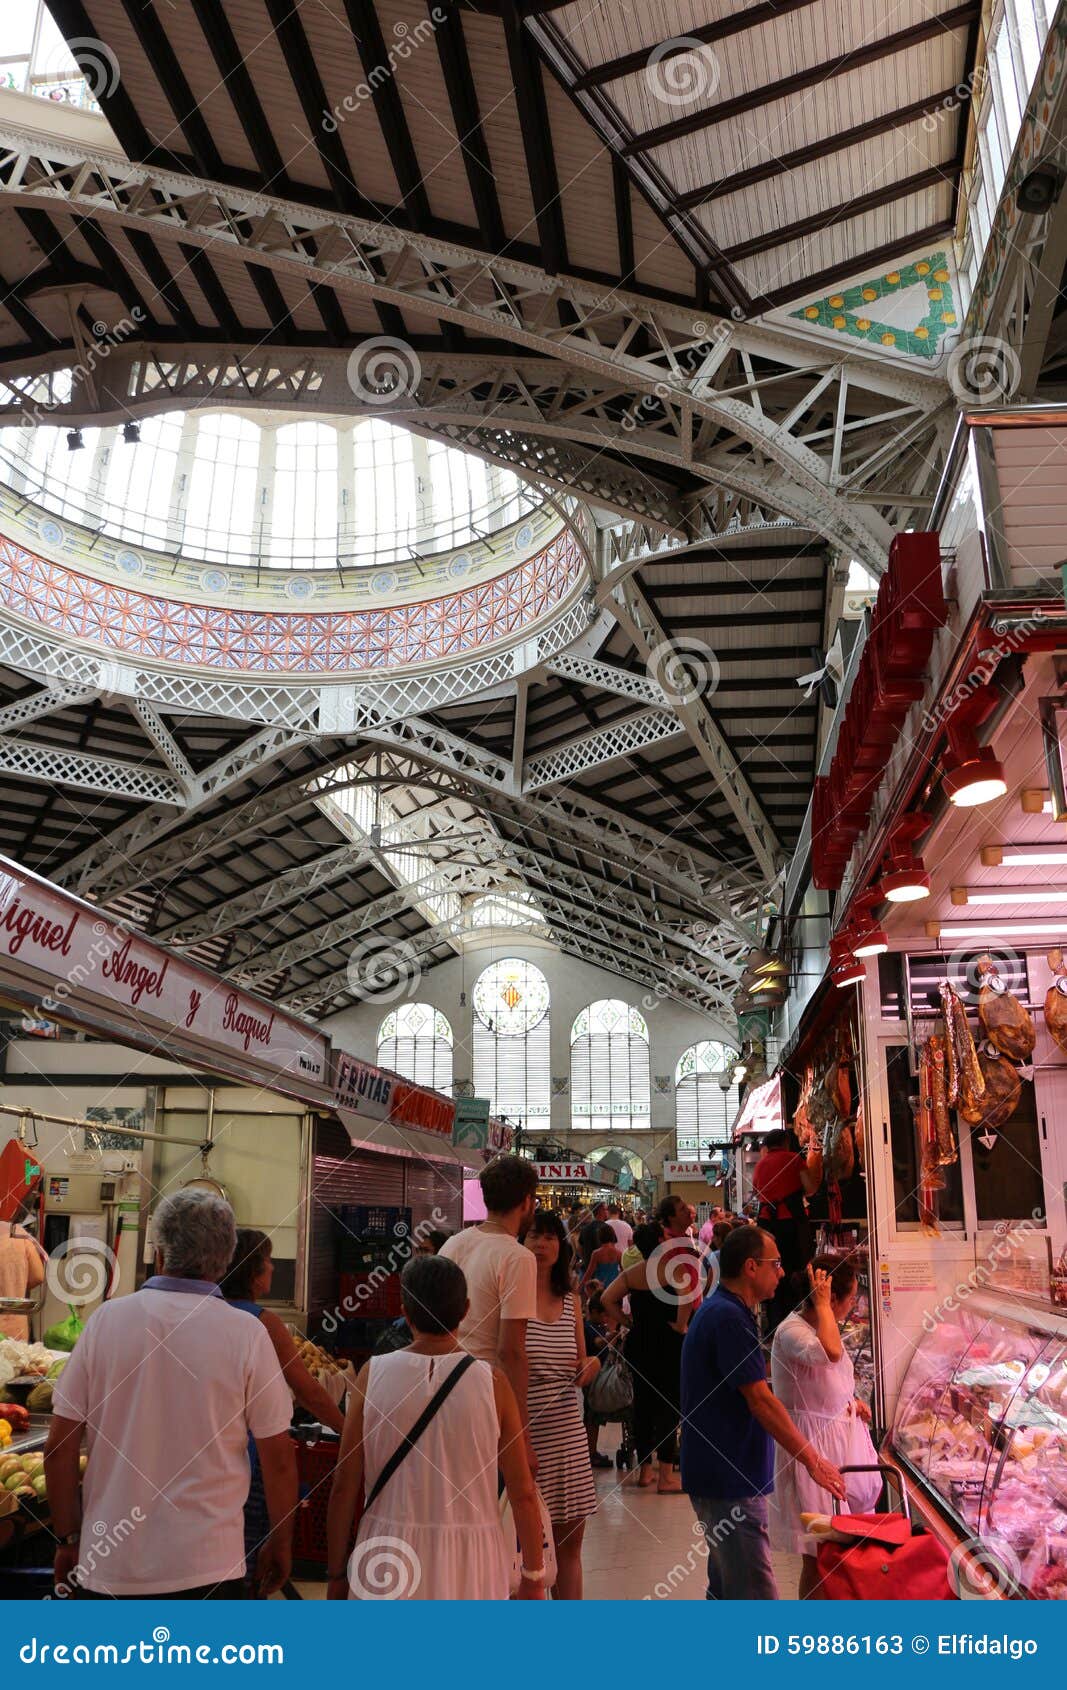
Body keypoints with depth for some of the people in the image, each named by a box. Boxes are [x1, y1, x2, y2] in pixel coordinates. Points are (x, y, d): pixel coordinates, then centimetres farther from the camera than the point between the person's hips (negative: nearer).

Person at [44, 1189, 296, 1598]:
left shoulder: (106, 1319, -5)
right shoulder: (247, 1334, -10)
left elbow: (59, 1448, -1)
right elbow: (279, 1458, -5)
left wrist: (68, 1538, 11)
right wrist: (280, 1543, 9)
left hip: (108, 1565, 2)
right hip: (207, 1565, -2)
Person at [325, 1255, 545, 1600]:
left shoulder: (373, 1374, -5)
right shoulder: (491, 1382, -6)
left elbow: (343, 1487, -1)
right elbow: (523, 1493, -3)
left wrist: (336, 1573, 10)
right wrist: (533, 1575, 8)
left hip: (386, 1561, 1)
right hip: (467, 1566, -1)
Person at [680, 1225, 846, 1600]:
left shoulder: (717, 1311, 13)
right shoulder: (729, 1318, -21)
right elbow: (760, 1401, -22)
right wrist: (813, 1460, -17)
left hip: (722, 1476, 11)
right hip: (729, 1482, -11)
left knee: (726, 1587, 18)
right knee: (755, 1593, -7)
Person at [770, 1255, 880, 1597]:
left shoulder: (822, 1325, 7)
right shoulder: (791, 1330, -22)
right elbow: (831, 1353, -43)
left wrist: (851, 1401, 8)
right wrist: (821, 1304, -31)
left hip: (842, 1437, 9)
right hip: (813, 1445, -9)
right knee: (818, 1556, -1)